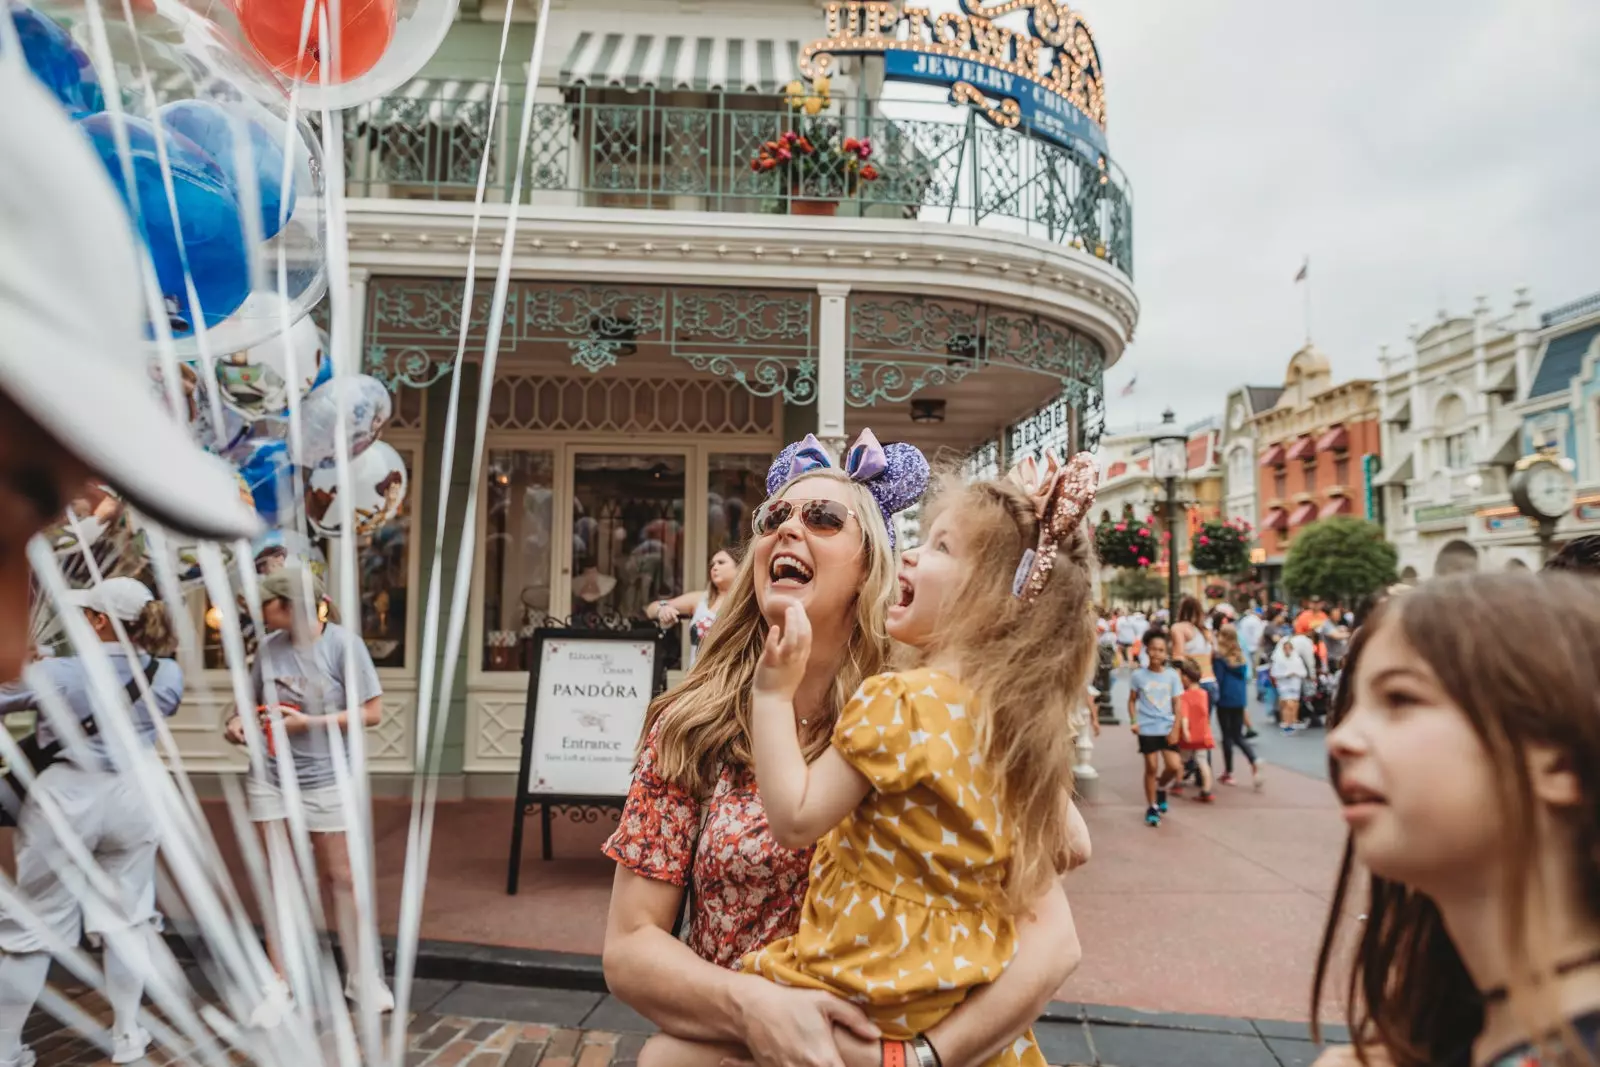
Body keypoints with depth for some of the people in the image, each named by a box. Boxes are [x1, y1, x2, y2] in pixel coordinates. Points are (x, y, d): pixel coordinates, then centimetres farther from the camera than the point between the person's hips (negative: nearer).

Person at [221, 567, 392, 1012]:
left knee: (339, 878, 8)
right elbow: (257, 701, 13)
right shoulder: (268, 647, -2)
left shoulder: (343, 644, -14)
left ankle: (360, 976, 24)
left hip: (324, 779, -3)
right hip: (269, 778, 4)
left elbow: (371, 713, -13)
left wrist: (308, 723, -18)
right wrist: (238, 720, -8)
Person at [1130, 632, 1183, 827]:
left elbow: (1177, 704, 2)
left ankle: (1161, 788, 27)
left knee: (1175, 766, -6)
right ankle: (1151, 808, 15)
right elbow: (1132, 701, 5)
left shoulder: (1172, 675, -1)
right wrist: (1133, 721, -9)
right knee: (1151, 767, 2)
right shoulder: (1139, 675, -4)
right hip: (1147, 729, -1)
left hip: (1167, 728, 1)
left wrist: (1175, 729, -6)